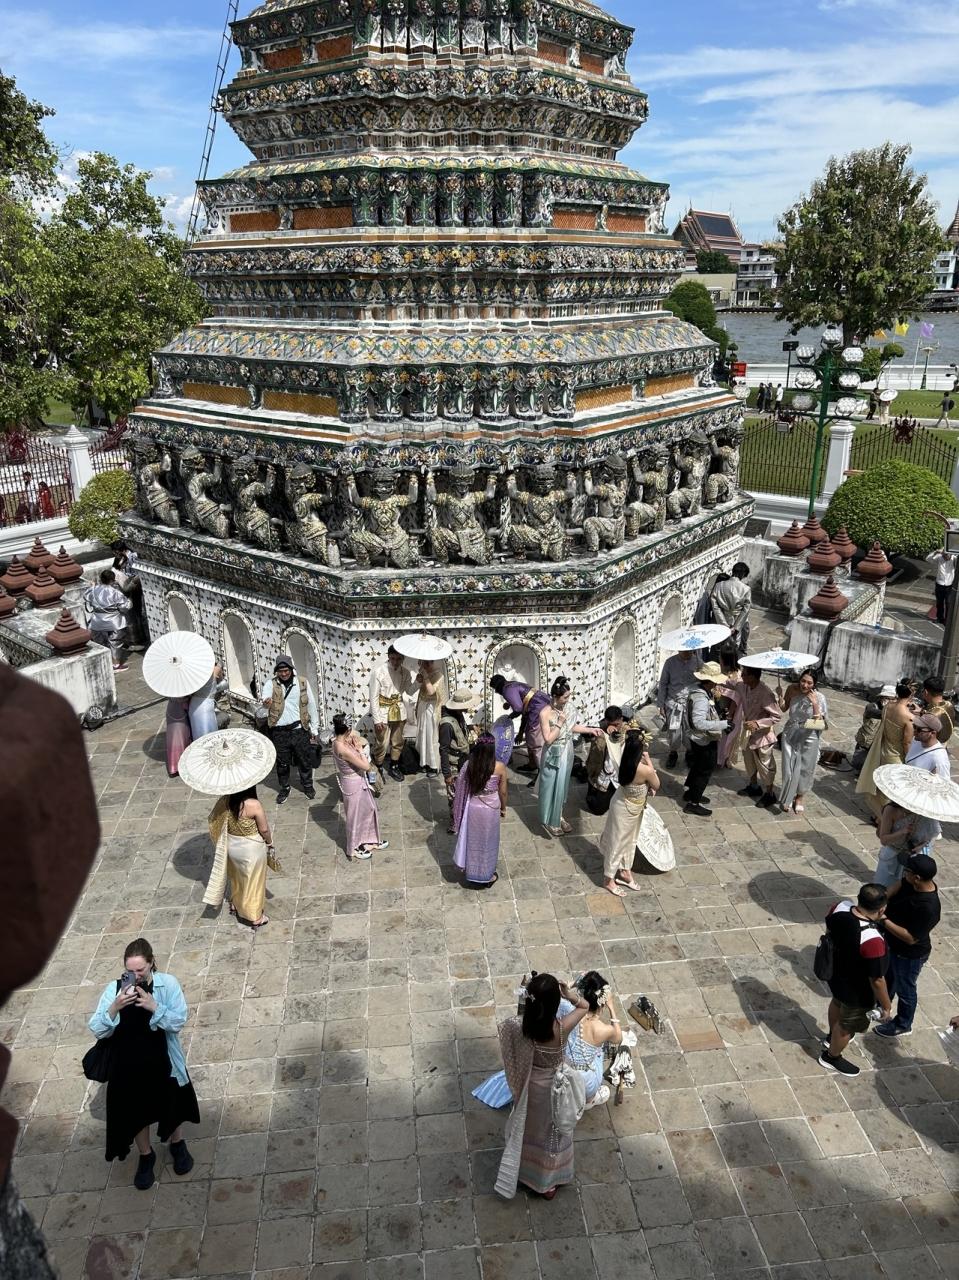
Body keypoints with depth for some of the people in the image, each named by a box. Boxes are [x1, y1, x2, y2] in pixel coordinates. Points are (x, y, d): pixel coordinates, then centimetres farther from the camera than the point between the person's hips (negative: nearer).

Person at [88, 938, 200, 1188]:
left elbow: (179, 1022, -20)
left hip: (163, 1063, -1)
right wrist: (115, 1007, -30)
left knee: (172, 1106, 20)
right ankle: (146, 1156, 45)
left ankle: (177, 1145, 49)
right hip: (128, 1067, 1)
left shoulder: (167, 983, -17)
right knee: (136, 1113, 18)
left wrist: (153, 1006, -33)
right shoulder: (114, 988, -13)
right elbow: (97, 1031, -13)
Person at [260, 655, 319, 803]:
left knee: (305, 761, 12)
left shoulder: (302, 682, -2)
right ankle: (284, 789, 34)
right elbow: (265, 695, -26)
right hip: (280, 732, 0)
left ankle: (308, 786, 35)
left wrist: (315, 729, 4)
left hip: (300, 729, 0)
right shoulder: (271, 684, -4)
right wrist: (265, 701, -51)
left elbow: (311, 705, 3)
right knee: (282, 763, 13)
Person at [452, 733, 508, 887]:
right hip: (490, 809, -2)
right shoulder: (499, 767, -20)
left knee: (472, 840, 22)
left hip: (472, 807, 2)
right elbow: (503, 792, -9)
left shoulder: (469, 764, -16)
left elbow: (462, 789, -6)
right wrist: (503, 808, 10)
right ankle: (487, 876, 33)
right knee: (487, 841, 17)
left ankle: (470, 873, 39)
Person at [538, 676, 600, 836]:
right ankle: (549, 821, 28)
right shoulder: (545, 713, -24)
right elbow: (548, 739, -24)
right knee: (551, 787, 10)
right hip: (553, 755, -6)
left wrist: (590, 729, 5)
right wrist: (559, 723, -27)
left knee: (562, 785, 21)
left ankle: (559, 816, 40)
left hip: (567, 753, 6)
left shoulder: (568, 708, -6)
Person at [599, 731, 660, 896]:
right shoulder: (645, 770, -37)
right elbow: (656, 785, -14)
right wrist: (648, 760, -17)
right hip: (626, 808, -7)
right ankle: (609, 880, 31)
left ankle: (625, 871, 46)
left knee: (630, 839, 26)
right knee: (618, 842, 12)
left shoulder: (628, 760, -16)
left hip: (631, 805, 7)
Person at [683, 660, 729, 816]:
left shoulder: (699, 689, -3)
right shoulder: (701, 698, -33)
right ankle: (693, 803, 19)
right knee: (705, 771, 7)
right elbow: (699, 723, -42)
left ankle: (690, 793, 46)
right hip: (705, 741, -10)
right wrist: (723, 724, -39)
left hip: (698, 739, 10)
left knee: (698, 767, 27)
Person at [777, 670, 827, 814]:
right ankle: (787, 798, 27)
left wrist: (815, 704, -28)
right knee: (789, 769, 4)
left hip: (808, 738, -1)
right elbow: (783, 708, 6)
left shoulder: (819, 698, -16)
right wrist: (780, 697, -14)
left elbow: (820, 722, -17)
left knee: (805, 770, 14)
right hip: (790, 735, 1)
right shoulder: (792, 690, -10)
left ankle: (799, 798, 37)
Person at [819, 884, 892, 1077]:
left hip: (835, 973, 7)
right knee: (847, 1025, 22)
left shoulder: (841, 907, -22)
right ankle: (831, 1057, 47)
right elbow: (877, 980, -28)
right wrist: (886, 1006, -11)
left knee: (838, 1003, 35)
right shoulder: (872, 941, -42)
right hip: (857, 992, -7)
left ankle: (832, 1037, 62)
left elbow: (829, 930, 1)